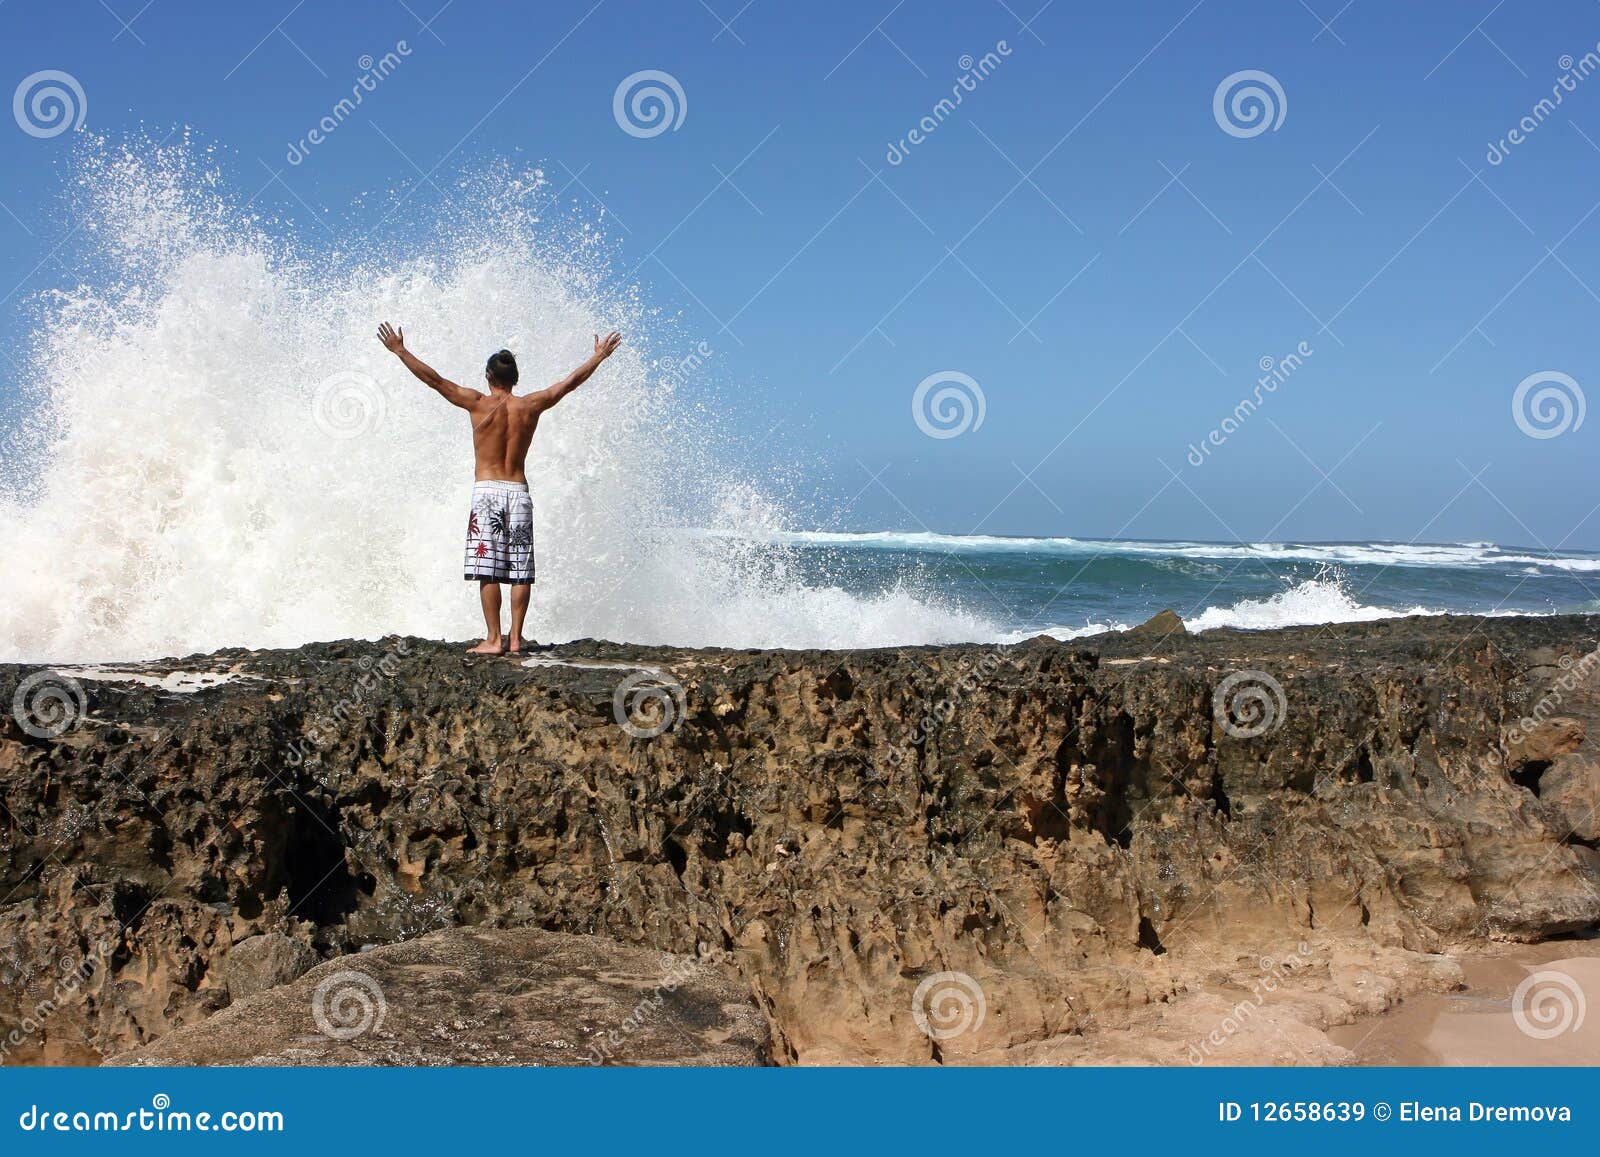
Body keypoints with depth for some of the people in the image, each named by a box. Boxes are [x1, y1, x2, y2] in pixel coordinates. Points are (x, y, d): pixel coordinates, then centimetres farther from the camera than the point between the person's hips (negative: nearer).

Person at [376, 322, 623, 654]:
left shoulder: (479, 404, -5)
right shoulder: (531, 406, 4)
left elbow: (435, 380, -5)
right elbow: (570, 382, 15)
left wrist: (400, 351, 1)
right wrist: (599, 356, 27)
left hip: (487, 492, -3)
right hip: (519, 492, 3)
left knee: (488, 571, -3)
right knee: (520, 572, 5)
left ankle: (493, 639, -6)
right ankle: (515, 638, 6)